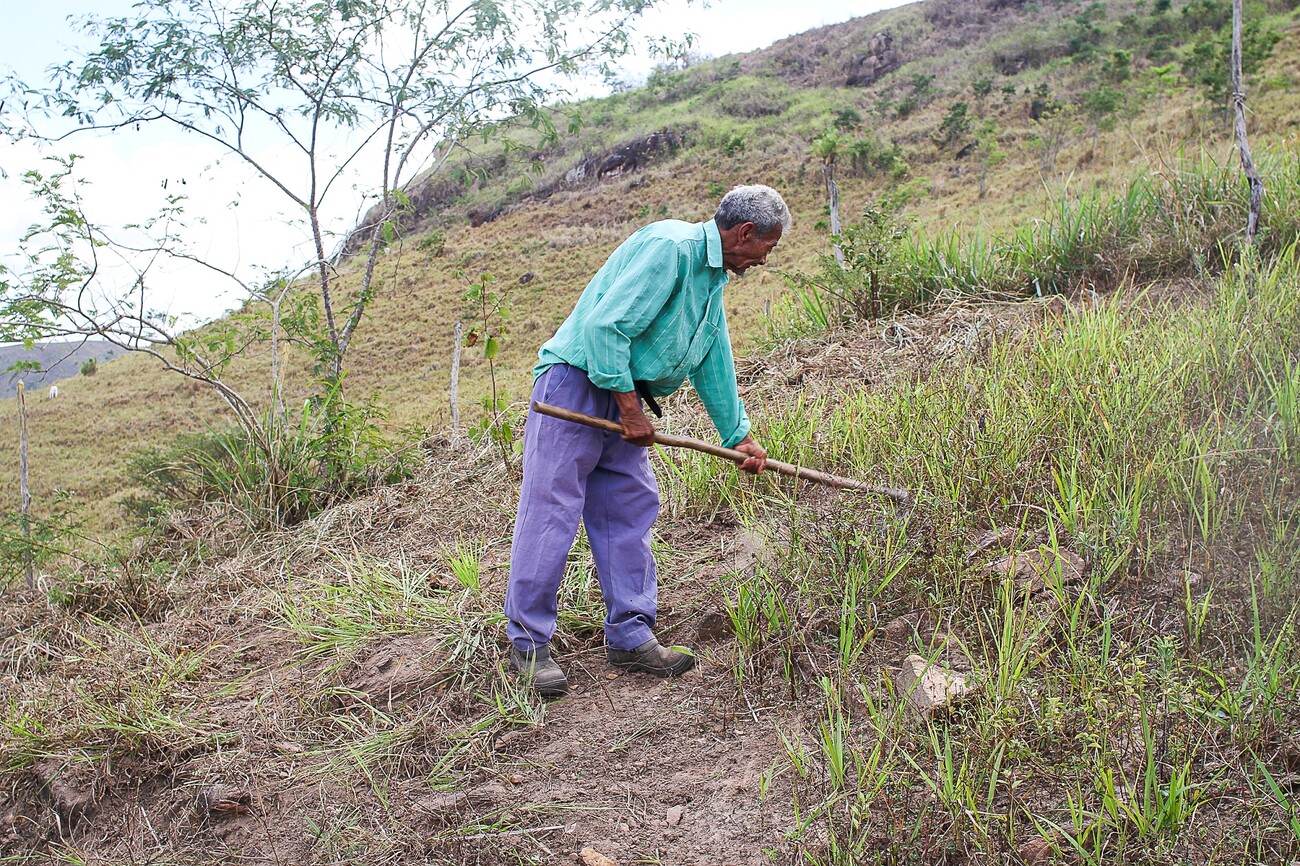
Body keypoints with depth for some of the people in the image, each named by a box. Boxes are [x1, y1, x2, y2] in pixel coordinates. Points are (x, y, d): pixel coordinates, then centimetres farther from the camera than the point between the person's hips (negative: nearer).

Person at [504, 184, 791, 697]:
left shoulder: (712, 277, 16)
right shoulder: (669, 247, -17)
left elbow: (713, 362, 25)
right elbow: (606, 324, -24)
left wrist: (738, 435, 27)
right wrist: (630, 407, -20)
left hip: (623, 395, 10)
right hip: (577, 381, -10)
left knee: (630, 513, 8)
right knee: (552, 511, -7)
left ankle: (630, 637, 15)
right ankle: (528, 643, 2)